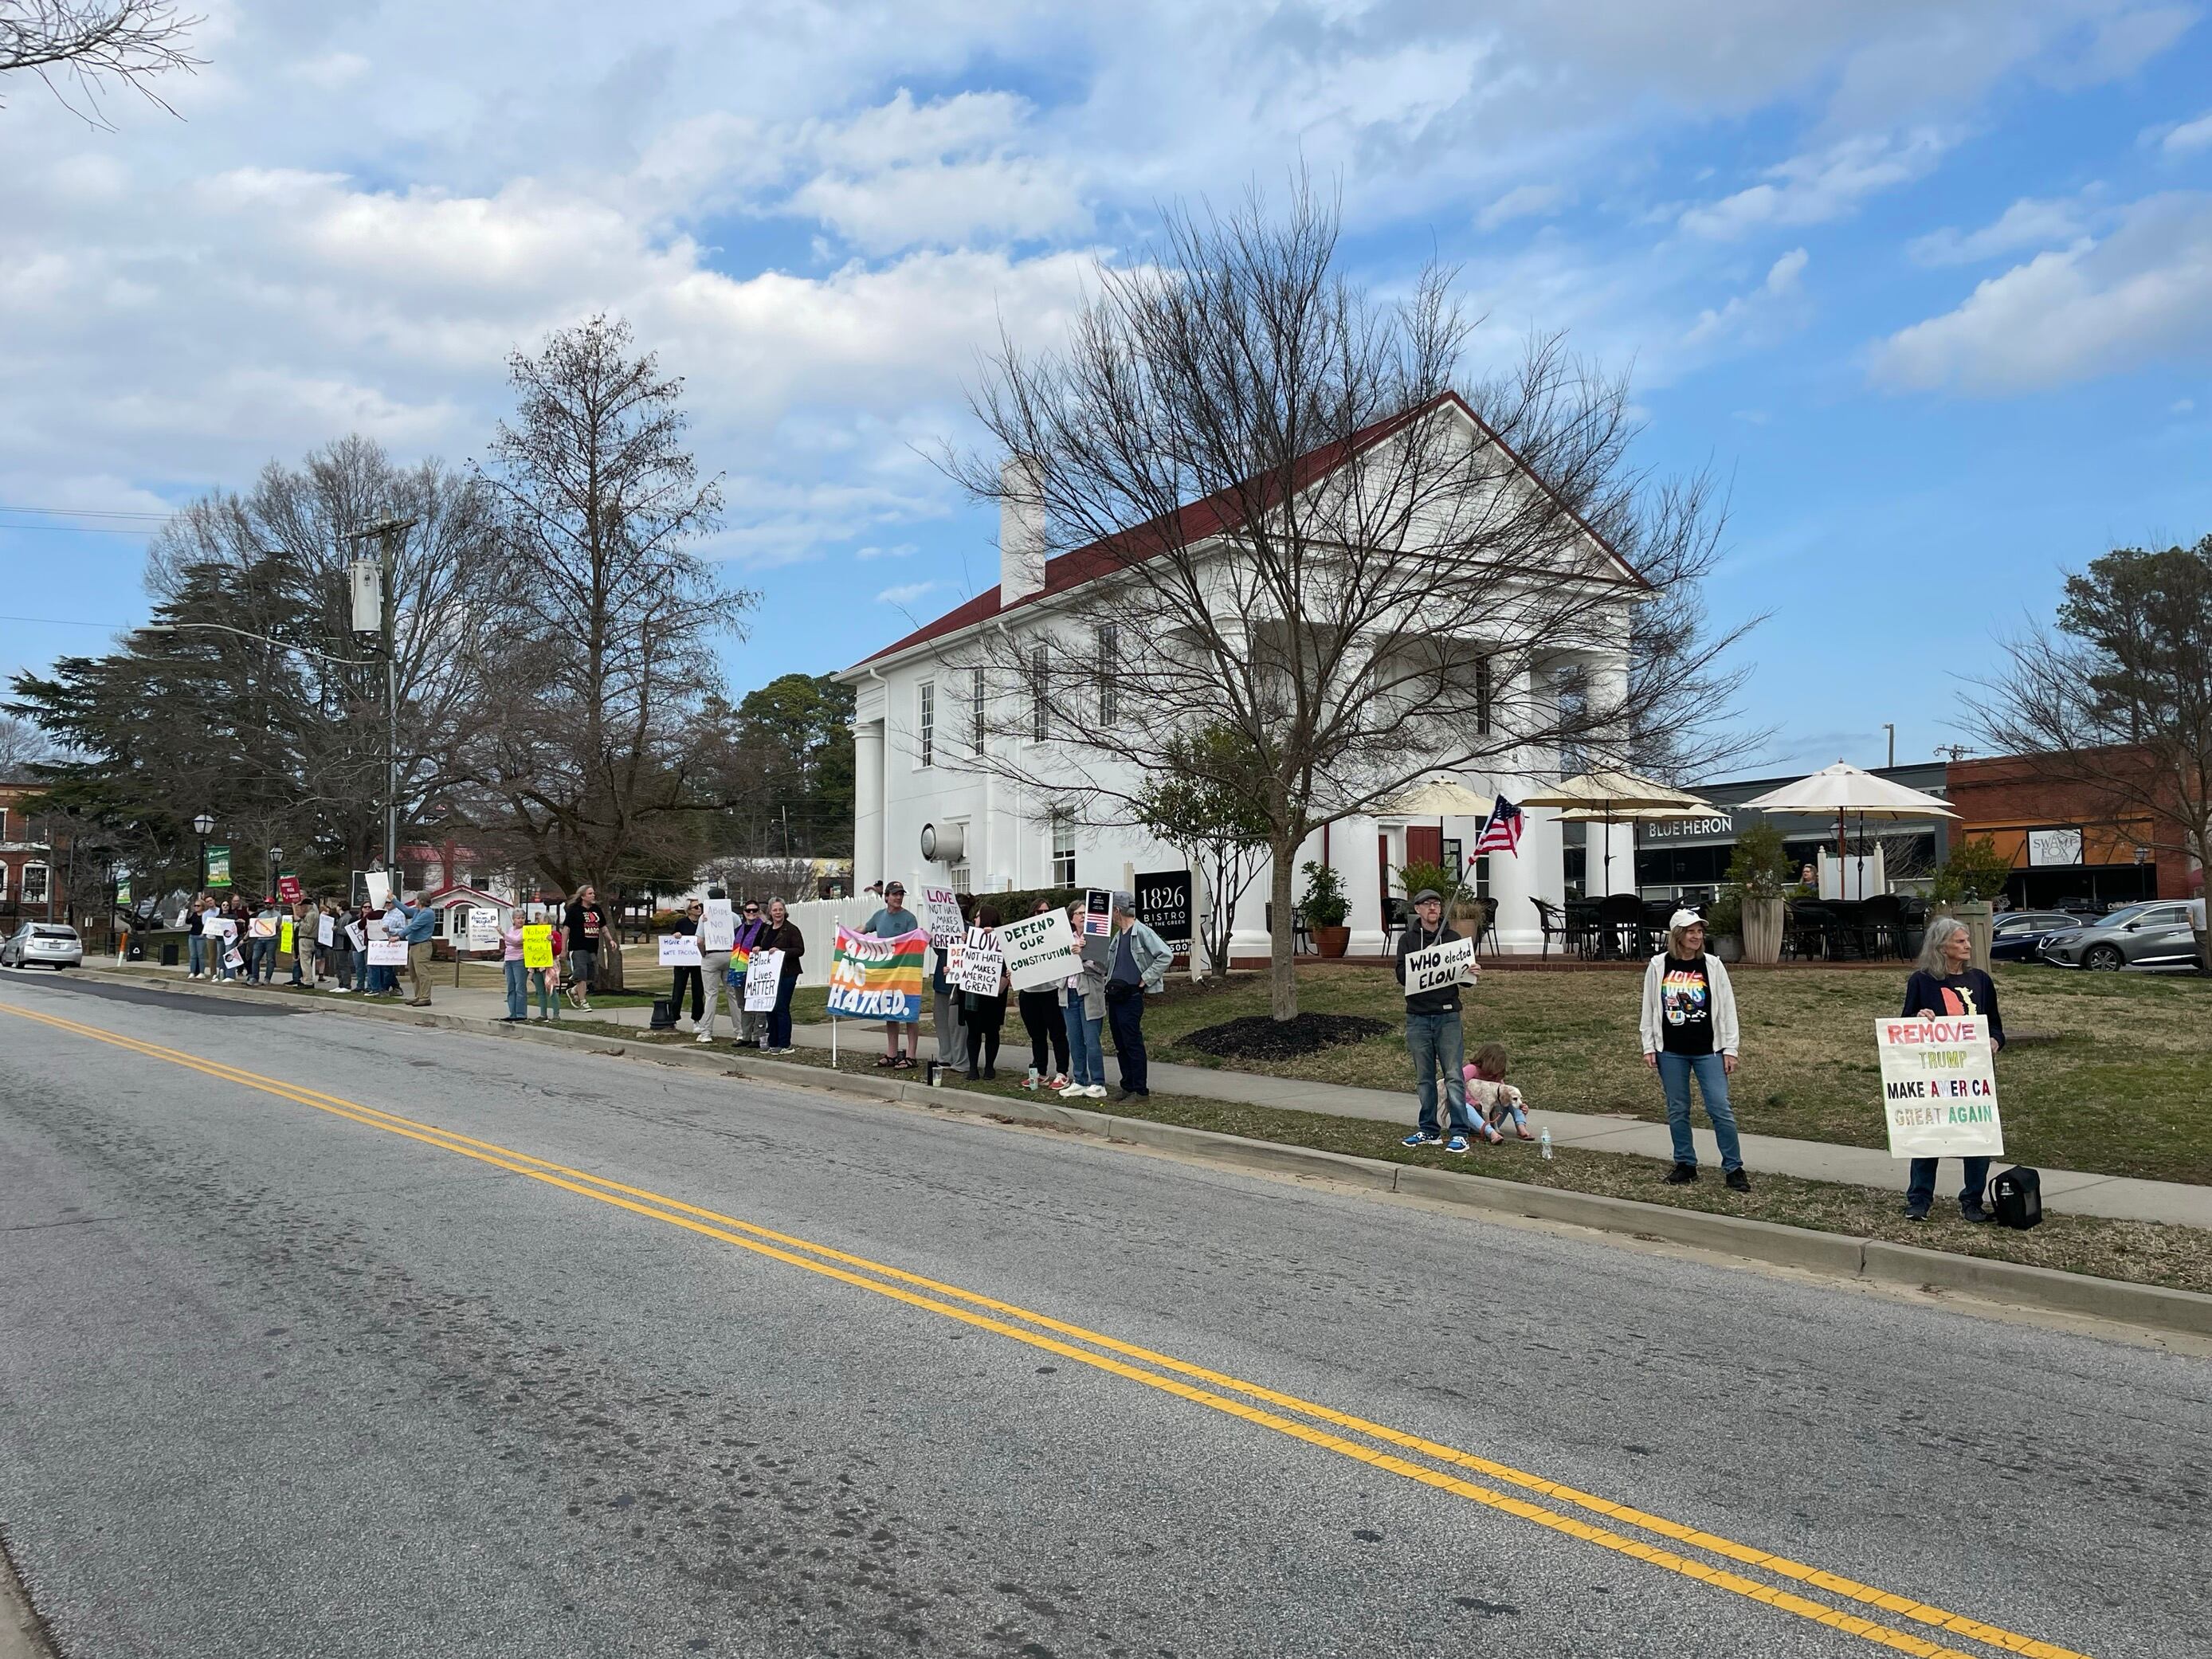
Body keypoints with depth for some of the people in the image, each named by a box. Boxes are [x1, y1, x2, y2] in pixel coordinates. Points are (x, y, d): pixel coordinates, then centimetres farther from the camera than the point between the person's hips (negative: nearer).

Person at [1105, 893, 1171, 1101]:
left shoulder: (1142, 932, -10)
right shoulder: (1118, 936, 16)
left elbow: (1166, 955, -17)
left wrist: (1145, 979, -14)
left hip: (1131, 997, -8)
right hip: (1114, 996, 8)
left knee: (1133, 1045, -5)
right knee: (1120, 1045, 12)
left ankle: (1141, 1090, 1)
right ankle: (1128, 1086, 20)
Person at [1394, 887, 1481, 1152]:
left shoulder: (1453, 938, 7)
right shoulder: (1408, 940, 7)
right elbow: (1401, 975, -5)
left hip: (1448, 1015, -1)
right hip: (1418, 1017, 1)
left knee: (1454, 1076, -5)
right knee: (1424, 1078, 8)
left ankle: (1459, 1133, -2)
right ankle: (1429, 1131, 17)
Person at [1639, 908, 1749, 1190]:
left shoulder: (1712, 966, -1)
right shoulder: (1658, 966, 0)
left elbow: (1727, 1009, 1)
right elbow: (1649, 1008, 5)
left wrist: (1730, 1049, -2)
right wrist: (1649, 1047, 2)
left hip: (1708, 1050, -1)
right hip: (1670, 1052, 1)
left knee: (1720, 1109, -4)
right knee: (1677, 1111, 8)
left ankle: (1735, 1168, 5)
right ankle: (1685, 1164, 21)